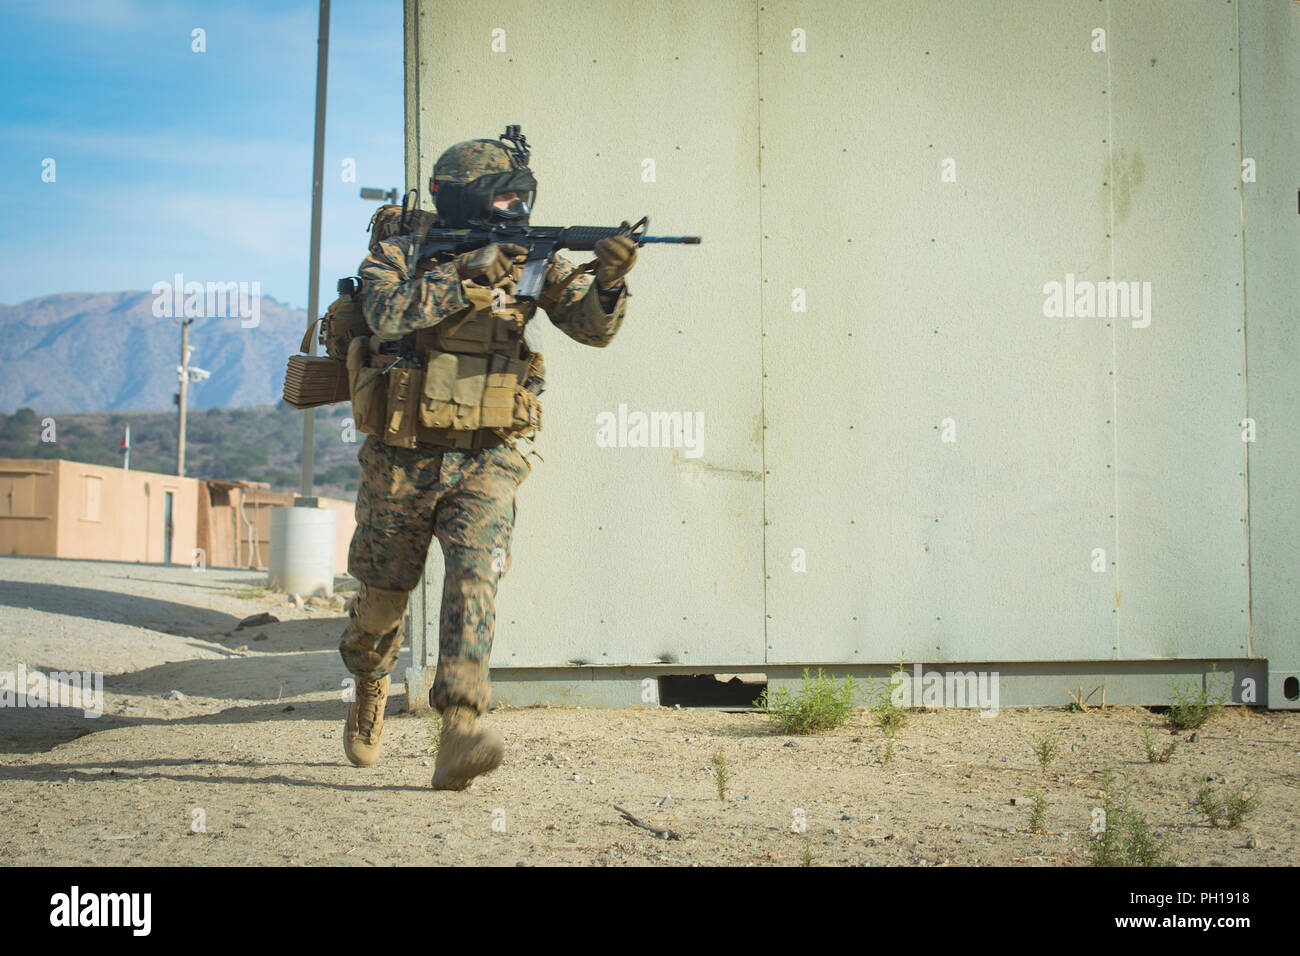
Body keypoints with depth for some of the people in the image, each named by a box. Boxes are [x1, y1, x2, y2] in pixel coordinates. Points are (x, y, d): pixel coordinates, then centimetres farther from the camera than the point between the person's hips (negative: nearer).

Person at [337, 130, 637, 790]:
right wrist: (469, 276, -30)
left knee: (475, 575, -22)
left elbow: (592, 327, -10)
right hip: (403, 461, 0)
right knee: (383, 599, 14)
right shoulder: (398, 255, -5)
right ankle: (369, 694, 44)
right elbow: (390, 314, -26)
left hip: (485, 463, 0)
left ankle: (459, 733, -31)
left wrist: (609, 282, -31)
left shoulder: (529, 262, 1)